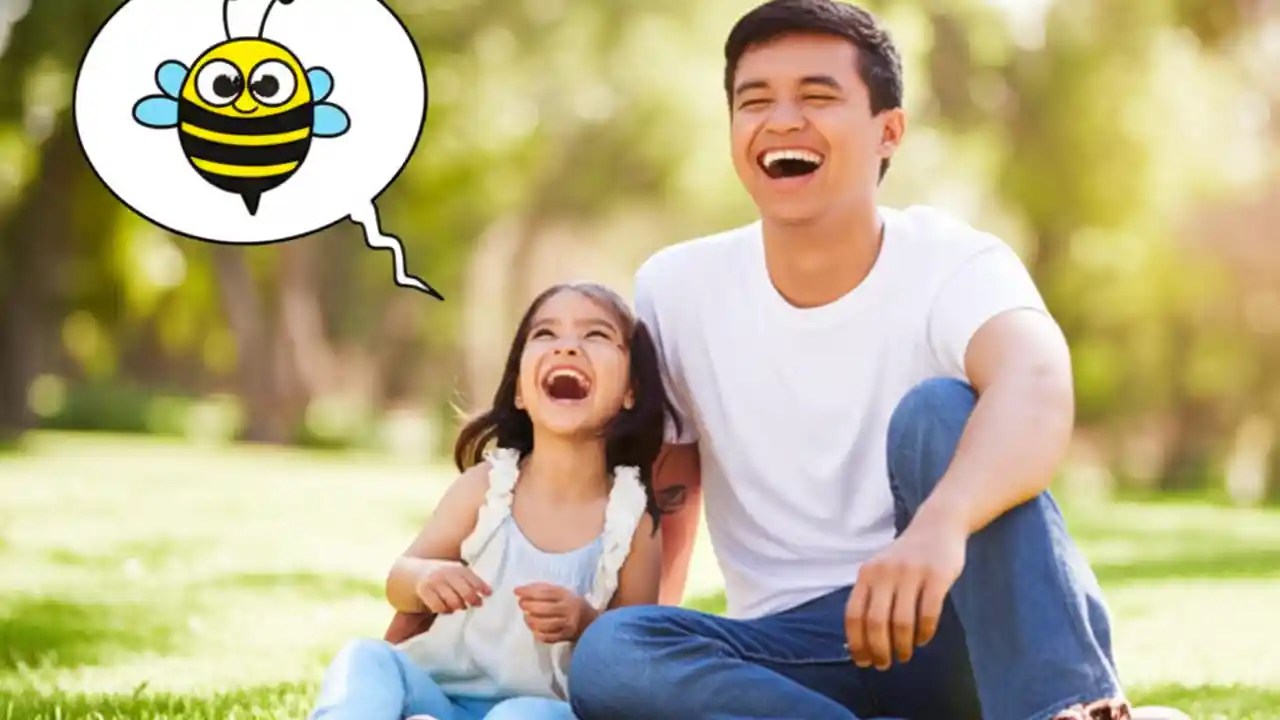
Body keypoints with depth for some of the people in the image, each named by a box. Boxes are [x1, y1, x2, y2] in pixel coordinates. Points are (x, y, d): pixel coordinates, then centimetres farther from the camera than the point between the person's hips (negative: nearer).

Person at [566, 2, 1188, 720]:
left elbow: (1036, 388, -33)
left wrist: (939, 524, -55)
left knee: (942, 409, -28)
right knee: (607, 656, -28)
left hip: (968, 629, -3)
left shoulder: (957, 265, -10)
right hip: (802, 652, 3)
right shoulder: (674, 291, 2)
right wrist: (647, 655, -5)